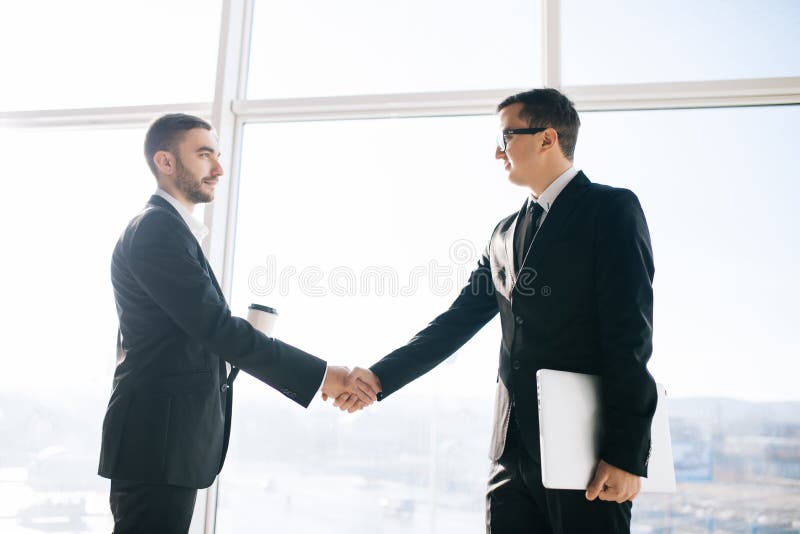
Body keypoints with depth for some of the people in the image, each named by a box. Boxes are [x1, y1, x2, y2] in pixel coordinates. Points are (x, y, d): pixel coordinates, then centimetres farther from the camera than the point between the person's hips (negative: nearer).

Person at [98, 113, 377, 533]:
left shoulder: (161, 226, 18)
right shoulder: (157, 227, -15)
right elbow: (216, 326, -22)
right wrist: (322, 375, -21)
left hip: (162, 438, 10)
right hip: (159, 441, -10)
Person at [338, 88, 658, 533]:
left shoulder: (612, 208, -3)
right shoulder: (506, 233, 17)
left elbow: (631, 335, -11)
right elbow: (457, 321, 15)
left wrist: (626, 455, -16)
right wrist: (379, 376, 4)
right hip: (515, 452, 6)